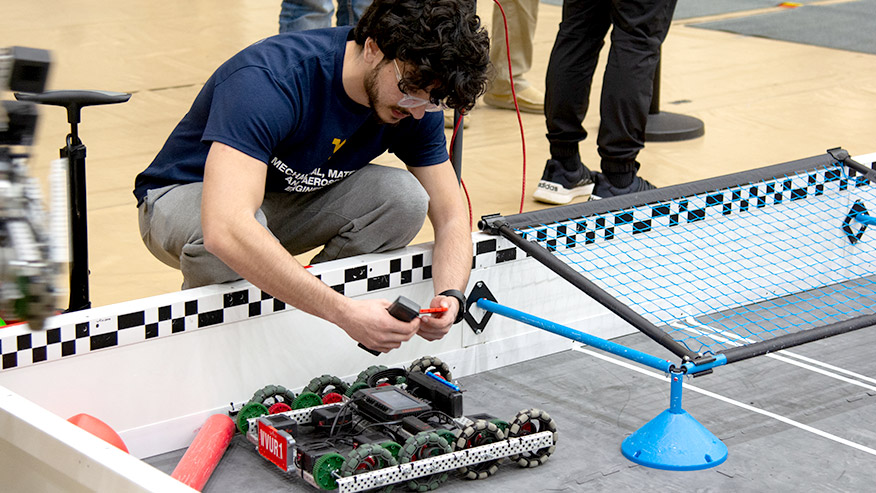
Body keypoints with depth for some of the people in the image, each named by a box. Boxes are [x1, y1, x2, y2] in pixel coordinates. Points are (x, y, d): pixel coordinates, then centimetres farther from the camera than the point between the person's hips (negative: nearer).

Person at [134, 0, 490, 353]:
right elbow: (224, 231, -49)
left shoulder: (416, 102, -16)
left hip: (288, 198, 6)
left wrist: (449, 297, -31)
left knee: (404, 196, -21)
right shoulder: (268, 80, -37)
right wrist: (345, 312, -53)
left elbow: (451, 218, -8)